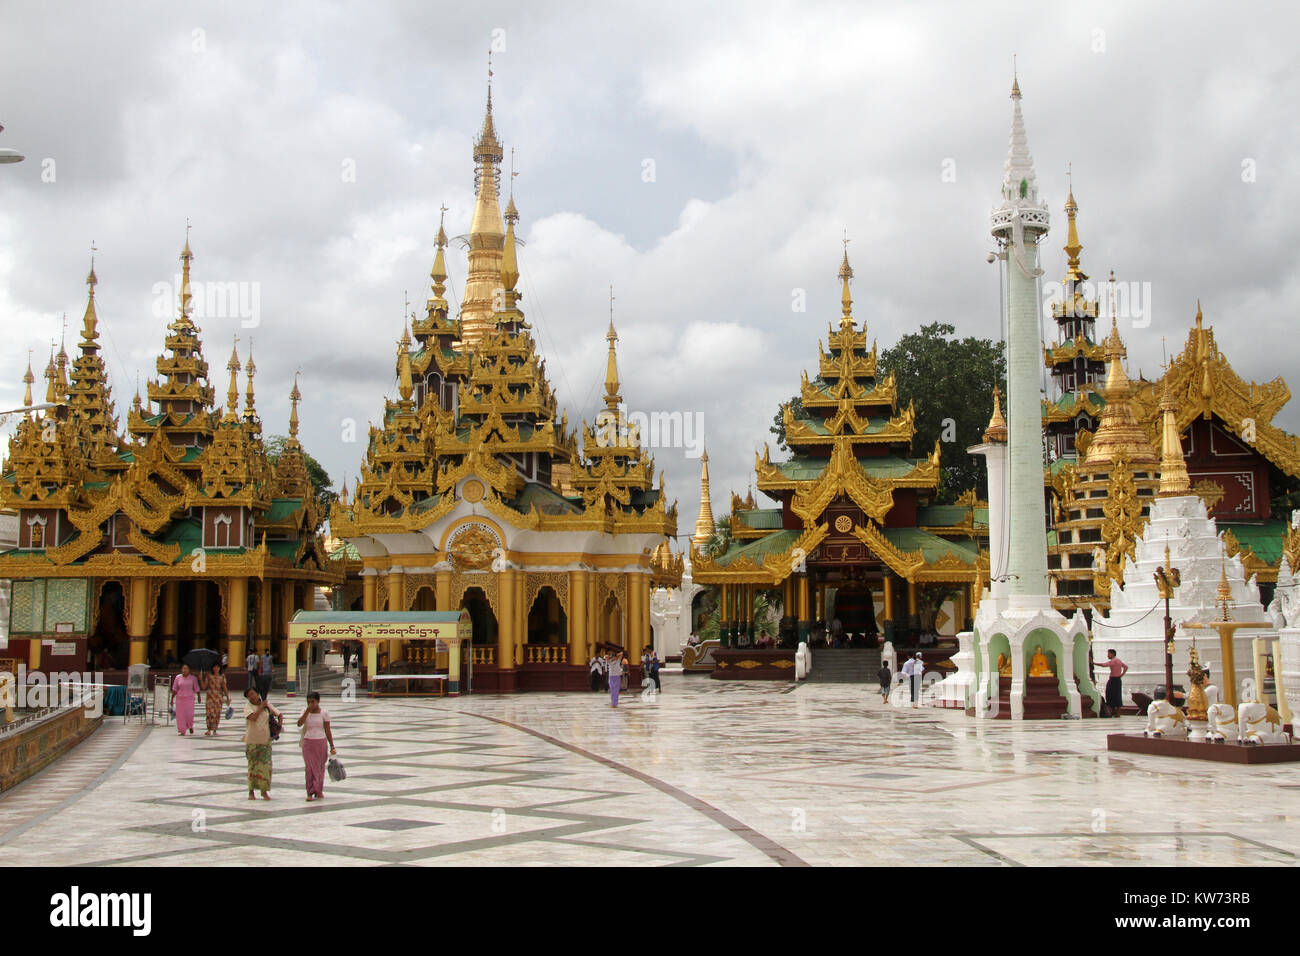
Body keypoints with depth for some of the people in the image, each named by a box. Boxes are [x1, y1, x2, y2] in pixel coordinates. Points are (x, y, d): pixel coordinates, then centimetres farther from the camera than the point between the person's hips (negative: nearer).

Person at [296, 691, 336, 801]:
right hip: (308, 743, 0)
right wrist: (308, 710, -17)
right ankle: (310, 793, -1)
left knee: (320, 767, 7)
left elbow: (327, 730, 2)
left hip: (321, 742, 0)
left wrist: (332, 746, 2)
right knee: (310, 768, -4)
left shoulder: (324, 713, -1)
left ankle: (319, 791, 21)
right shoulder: (305, 712, 2)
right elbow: (299, 724, -15)